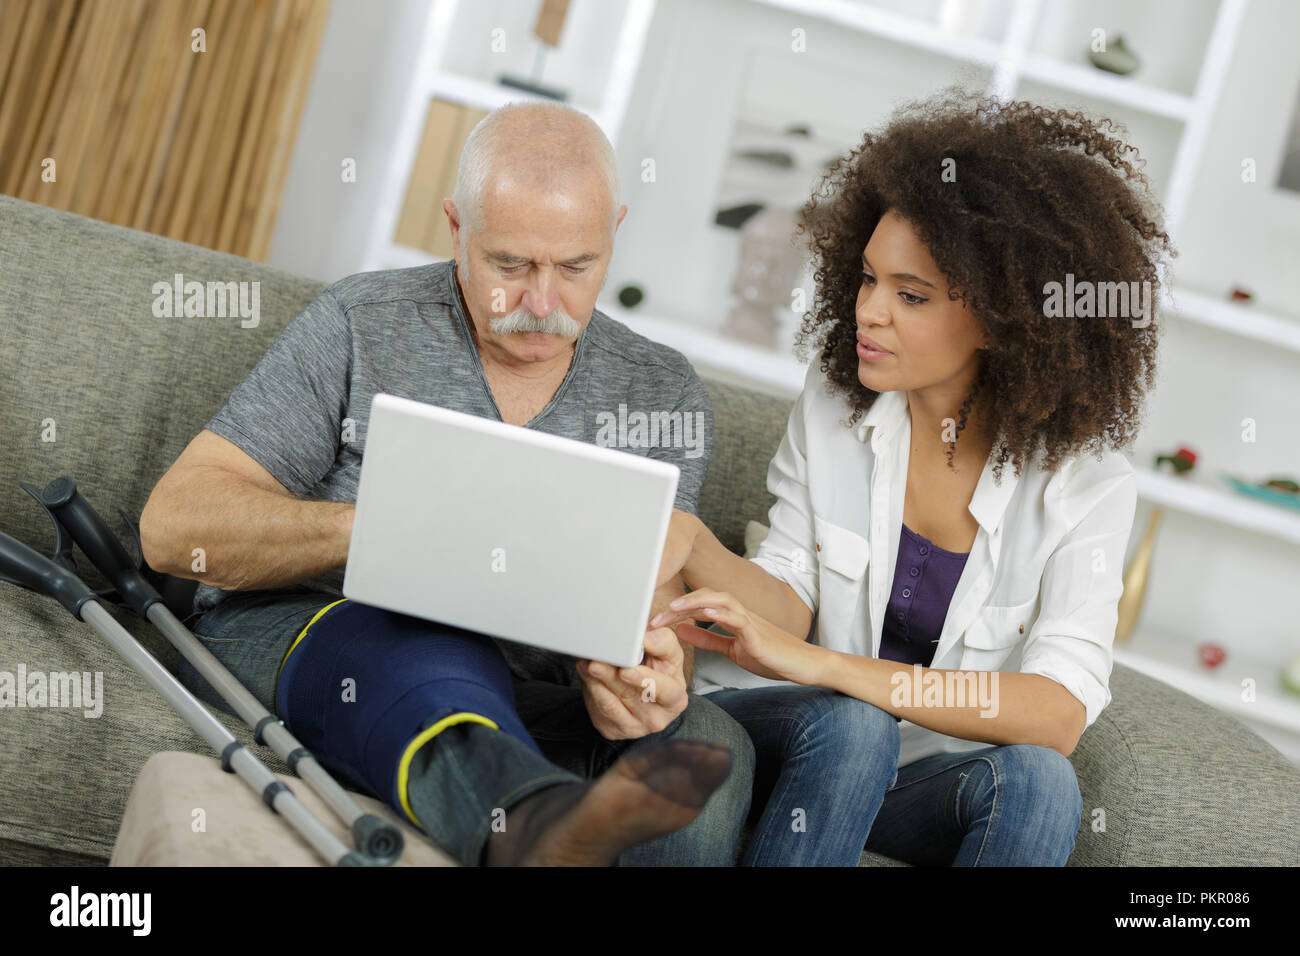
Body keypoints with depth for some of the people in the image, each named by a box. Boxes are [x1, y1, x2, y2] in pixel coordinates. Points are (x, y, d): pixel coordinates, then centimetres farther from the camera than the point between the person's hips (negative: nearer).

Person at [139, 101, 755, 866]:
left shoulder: (665, 395, 10)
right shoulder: (359, 326, 1)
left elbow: (653, 607, 1)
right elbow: (175, 527, -5)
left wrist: (635, 676, -25)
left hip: (526, 715, 3)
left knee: (707, 740, -27)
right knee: (429, 655, -39)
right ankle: (531, 825, -65)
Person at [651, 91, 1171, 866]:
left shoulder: (1087, 486, -11)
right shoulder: (831, 406, -2)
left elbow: (1058, 717, -22)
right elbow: (787, 603, -3)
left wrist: (820, 663, -33)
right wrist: (692, 545, -26)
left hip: (941, 774, -1)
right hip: (789, 728, 1)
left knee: (1034, 781, -33)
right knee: (849, 728, -33)